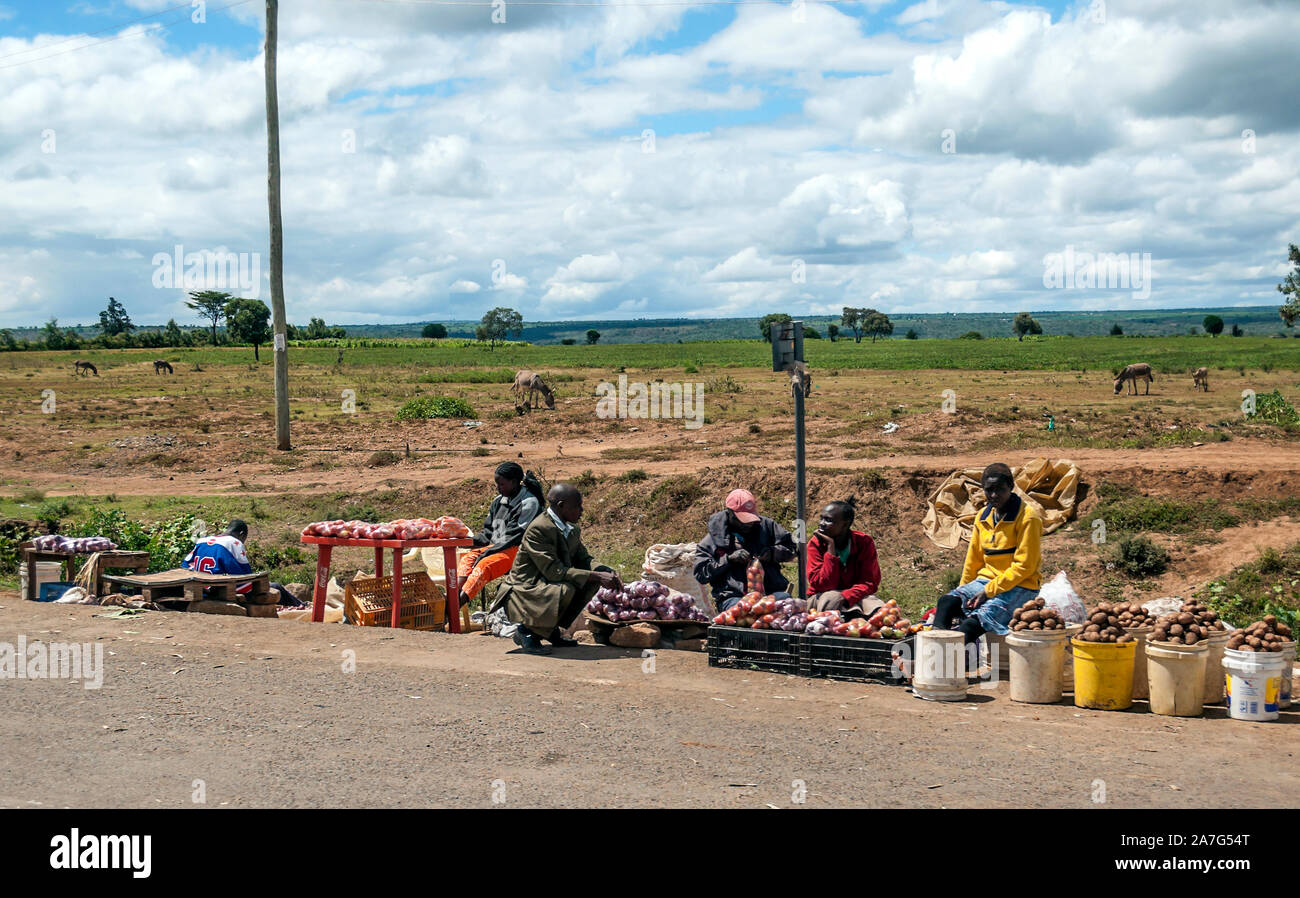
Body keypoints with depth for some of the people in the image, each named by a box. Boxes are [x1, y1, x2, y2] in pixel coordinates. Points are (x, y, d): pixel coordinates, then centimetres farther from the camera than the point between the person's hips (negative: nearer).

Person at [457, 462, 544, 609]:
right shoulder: (499, 501, 15)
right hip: (496, 547, 8)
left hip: (518, 550, -8)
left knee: (485, 564, -32)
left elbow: (514, 536, -15)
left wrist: (490, 551, -20)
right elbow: (488, 531, 19)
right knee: (467, 558, -19)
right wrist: (472, 541, -2)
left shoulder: (529, 503, -9)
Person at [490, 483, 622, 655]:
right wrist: (597, 576, -28)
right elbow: (554, 571, -28)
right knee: (565, 589, -34)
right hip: (523, 591, -9)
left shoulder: (572, 530, 6)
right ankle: (526, 631, -11)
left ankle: (552, 629, 5)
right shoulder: (538, 529, -23)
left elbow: (584, 560, 11)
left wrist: (607, 574, -10)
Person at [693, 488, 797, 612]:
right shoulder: (714, 537, 10)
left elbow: (792, 548, 23)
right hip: (732, 596, -2)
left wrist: (772, 553, 2)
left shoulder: (765, 525, 17)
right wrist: (728, 559, -6)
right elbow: (700, 574, 6)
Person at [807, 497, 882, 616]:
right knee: (831, 597, -37)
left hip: (855, 596, 1)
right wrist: (831, 547, -24)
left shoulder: (864, 542, -9)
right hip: (822, 597, -1)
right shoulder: (816, 543, -11)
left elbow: (870, 583, -13)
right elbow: (823, 586, -19)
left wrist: (845, 597, -32)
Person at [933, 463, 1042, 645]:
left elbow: (1024, 566, -13)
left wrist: (989, 591, -17)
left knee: (977, 620, -33)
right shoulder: (983, 516, 11)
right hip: (986, 580, 6)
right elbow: (974, 560, 19)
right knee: (947, 602, -24)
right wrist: (964, 591, 15)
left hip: (1019, 586, -6)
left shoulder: (1028, 517, -10)